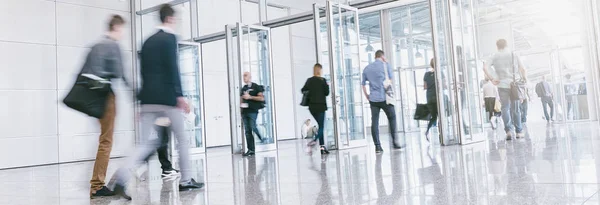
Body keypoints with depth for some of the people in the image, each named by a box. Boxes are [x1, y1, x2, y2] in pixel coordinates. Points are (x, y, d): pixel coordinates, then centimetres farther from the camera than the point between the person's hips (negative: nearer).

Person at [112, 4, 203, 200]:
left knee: (147, 143, 6)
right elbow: (172, 67, -14)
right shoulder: (170, 37, -4)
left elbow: (143, 70, 18)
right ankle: (186, 180, 17)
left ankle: (122, 178, -14)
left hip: (148, 98, 6)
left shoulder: (148, 41, 18)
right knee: (182, 139, 10)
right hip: (166, 97, -6)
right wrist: (179, 95, -14)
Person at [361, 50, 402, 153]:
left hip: (373, 99, 3)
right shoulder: (386, 65, 2)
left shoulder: (367, 68, 12)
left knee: (374, 122, 2)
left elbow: (363, 85, 14)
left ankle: (377, 146, 1)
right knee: (392, 118, 11)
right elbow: (391, 80, 0)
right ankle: (394, 142, 8)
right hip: (385, 97, -3)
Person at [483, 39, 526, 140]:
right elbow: (522, 69, 1)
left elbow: (484, 67, -10)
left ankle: (508, 130, -13)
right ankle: (519, 131, 15)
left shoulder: (494, 57, 4)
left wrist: (492, 79, -5)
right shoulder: (514, 55, 7)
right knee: (515, 109, 8)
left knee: (505, 108, 2)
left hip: (502, 85, -1)